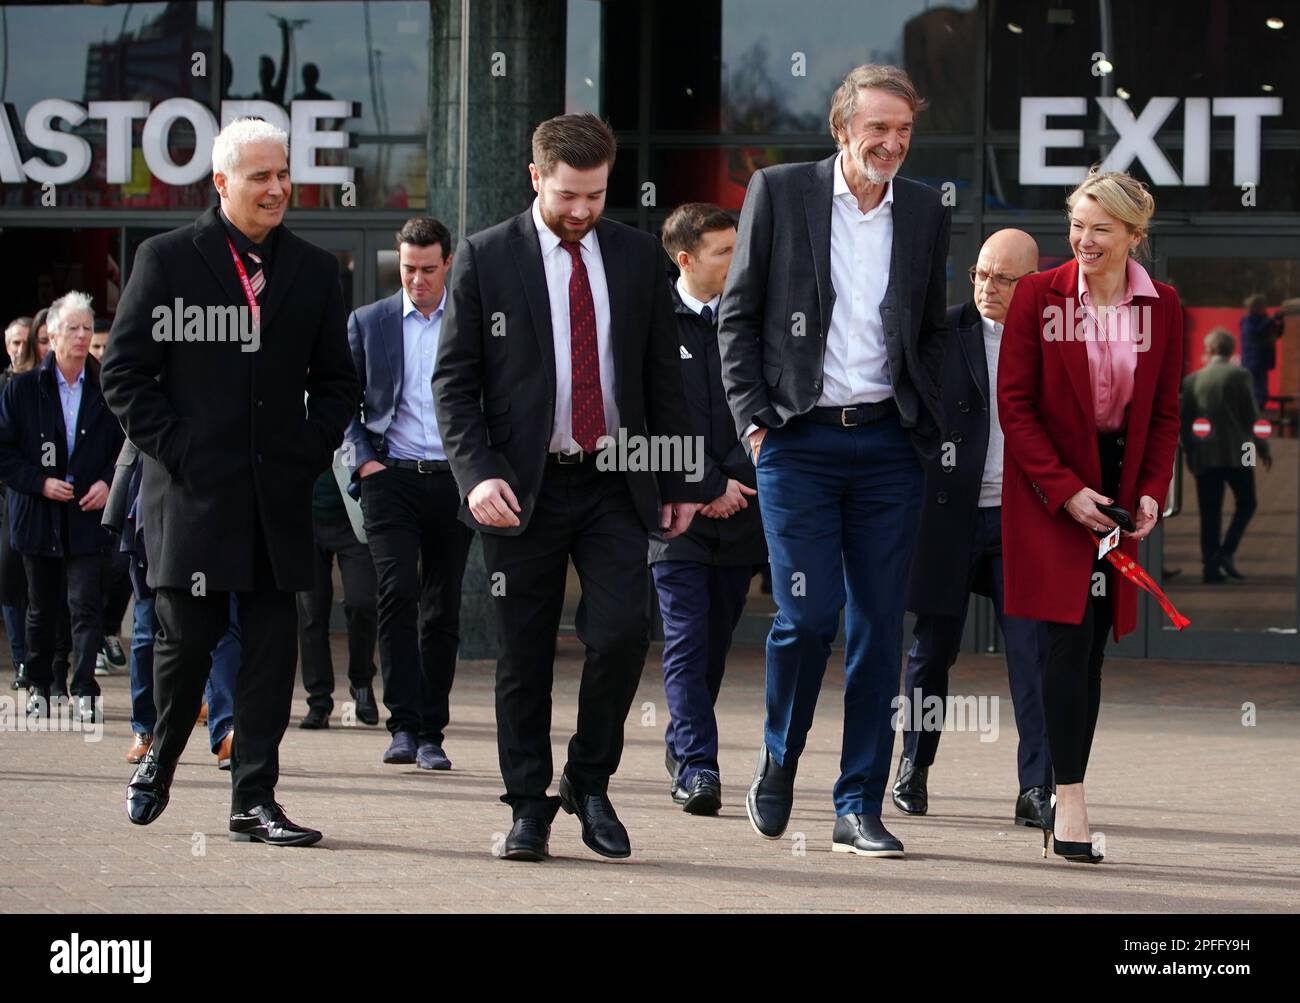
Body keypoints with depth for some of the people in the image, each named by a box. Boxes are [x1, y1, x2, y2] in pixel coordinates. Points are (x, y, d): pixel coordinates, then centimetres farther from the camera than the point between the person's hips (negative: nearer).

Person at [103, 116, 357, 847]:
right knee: (189, 637, 0)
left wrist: (312, 451, 2)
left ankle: (255, 798, 4)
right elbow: (124, 372, 0)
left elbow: (336, 380, 17)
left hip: (280, 492, 3)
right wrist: (172, 448, -7)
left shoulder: (315, 269, 11)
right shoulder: (168, 259, 1)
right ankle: (158, 765, 25)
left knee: (273, 643, -1)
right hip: (193, 488, -3)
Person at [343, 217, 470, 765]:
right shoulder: (367, 323, 9)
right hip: (391, 478, 0)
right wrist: (364, 459, -2)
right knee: (398, 595, -15)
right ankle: (404, 724, -12)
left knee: (442, 610, 3)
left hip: (455, 480, 1)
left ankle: (431, 732, 9)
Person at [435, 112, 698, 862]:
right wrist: (476, 475, -14)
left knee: (624, 631, -12)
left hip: (614, 484, 2)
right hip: (525, 488, -2)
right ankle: (529, 806, 14)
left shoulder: (638, 256, 8)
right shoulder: (486, 258, -1)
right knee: (525, 654, 3)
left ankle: (591, 781, 8)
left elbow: (663, 375, 13)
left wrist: (679, 480, 10)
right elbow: (454, 379, -2)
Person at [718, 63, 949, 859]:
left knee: (880, 627, 1)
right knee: (809, 613, -11)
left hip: (888, 446, 3)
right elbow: (738, 315, 4)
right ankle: (779, 761, 15)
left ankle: (860, 809, 8)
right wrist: (753, 418, -4)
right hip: (800, 440, -3)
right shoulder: (778, 193, 1)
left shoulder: (926, 212, 9)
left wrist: (927, 427, 7)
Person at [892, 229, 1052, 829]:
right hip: (950, 515, -1)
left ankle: (1036, 789, -4)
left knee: (1033, 656, -5)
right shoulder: (945, 332, 0)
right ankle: (914, 767, 26)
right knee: (933, 649, 9)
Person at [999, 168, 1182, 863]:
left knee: (1092, 646, 3)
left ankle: (1065, 800, 7)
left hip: (1120, 486, 3)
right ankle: (1070, 806, -15)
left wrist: (1152, 492, -4)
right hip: (1049, 487, -3)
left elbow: (1164, 413, 9)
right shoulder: (1038, 296, -6)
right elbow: (1014, 403, -6)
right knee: (1070, 639, -13)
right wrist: (1065, 490, -13)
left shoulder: (1161, 307, 3)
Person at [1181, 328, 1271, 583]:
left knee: (1210, 513, 6)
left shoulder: (1192, 380, 4)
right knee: (1245, 503, 11)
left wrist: (1190, 452, 18)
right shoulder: (1239, 376, -4)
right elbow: (1251, 417, -5)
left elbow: (1185, 422, 6)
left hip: (1204, 455, 3)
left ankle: (1210, 565, 1)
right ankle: (1227, 552, -5)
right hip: (1236, 454, -3)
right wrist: (1263, 448, 6)